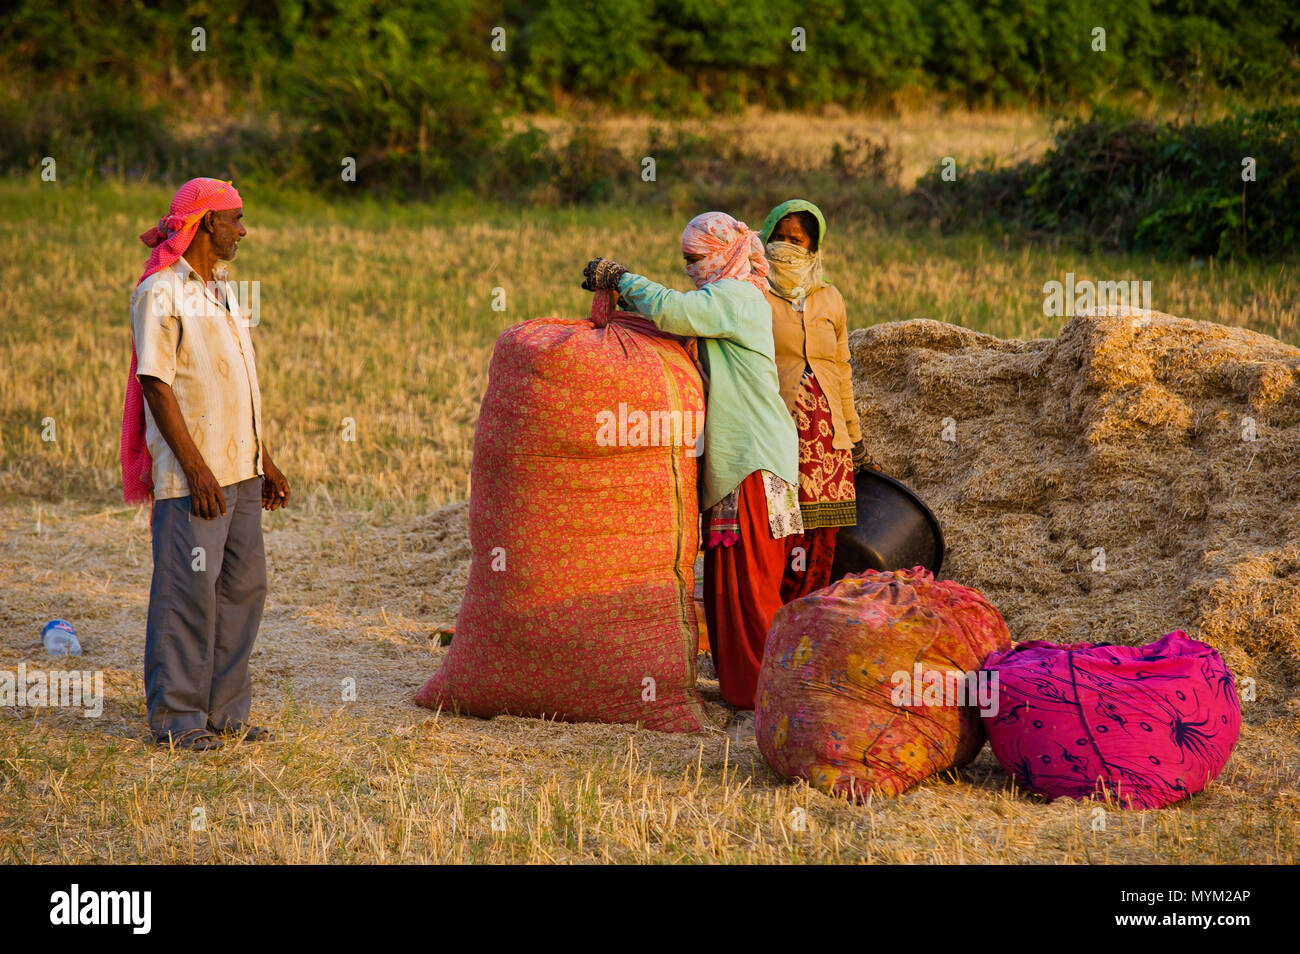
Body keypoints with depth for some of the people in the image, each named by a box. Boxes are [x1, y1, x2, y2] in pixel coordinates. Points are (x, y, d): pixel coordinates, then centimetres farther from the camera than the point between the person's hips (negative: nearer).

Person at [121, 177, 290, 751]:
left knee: (242, 586, 9)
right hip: (192, 475, -9)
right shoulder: (160, 293, -10)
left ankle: (224, 711, 16)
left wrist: (264, 462, 20)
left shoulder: (220, 290, 17)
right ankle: (176, 719, 0)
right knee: (188, 590, -6)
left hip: (239, 468, 9)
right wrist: (196, 468, -19)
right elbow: (156, 384, -15)